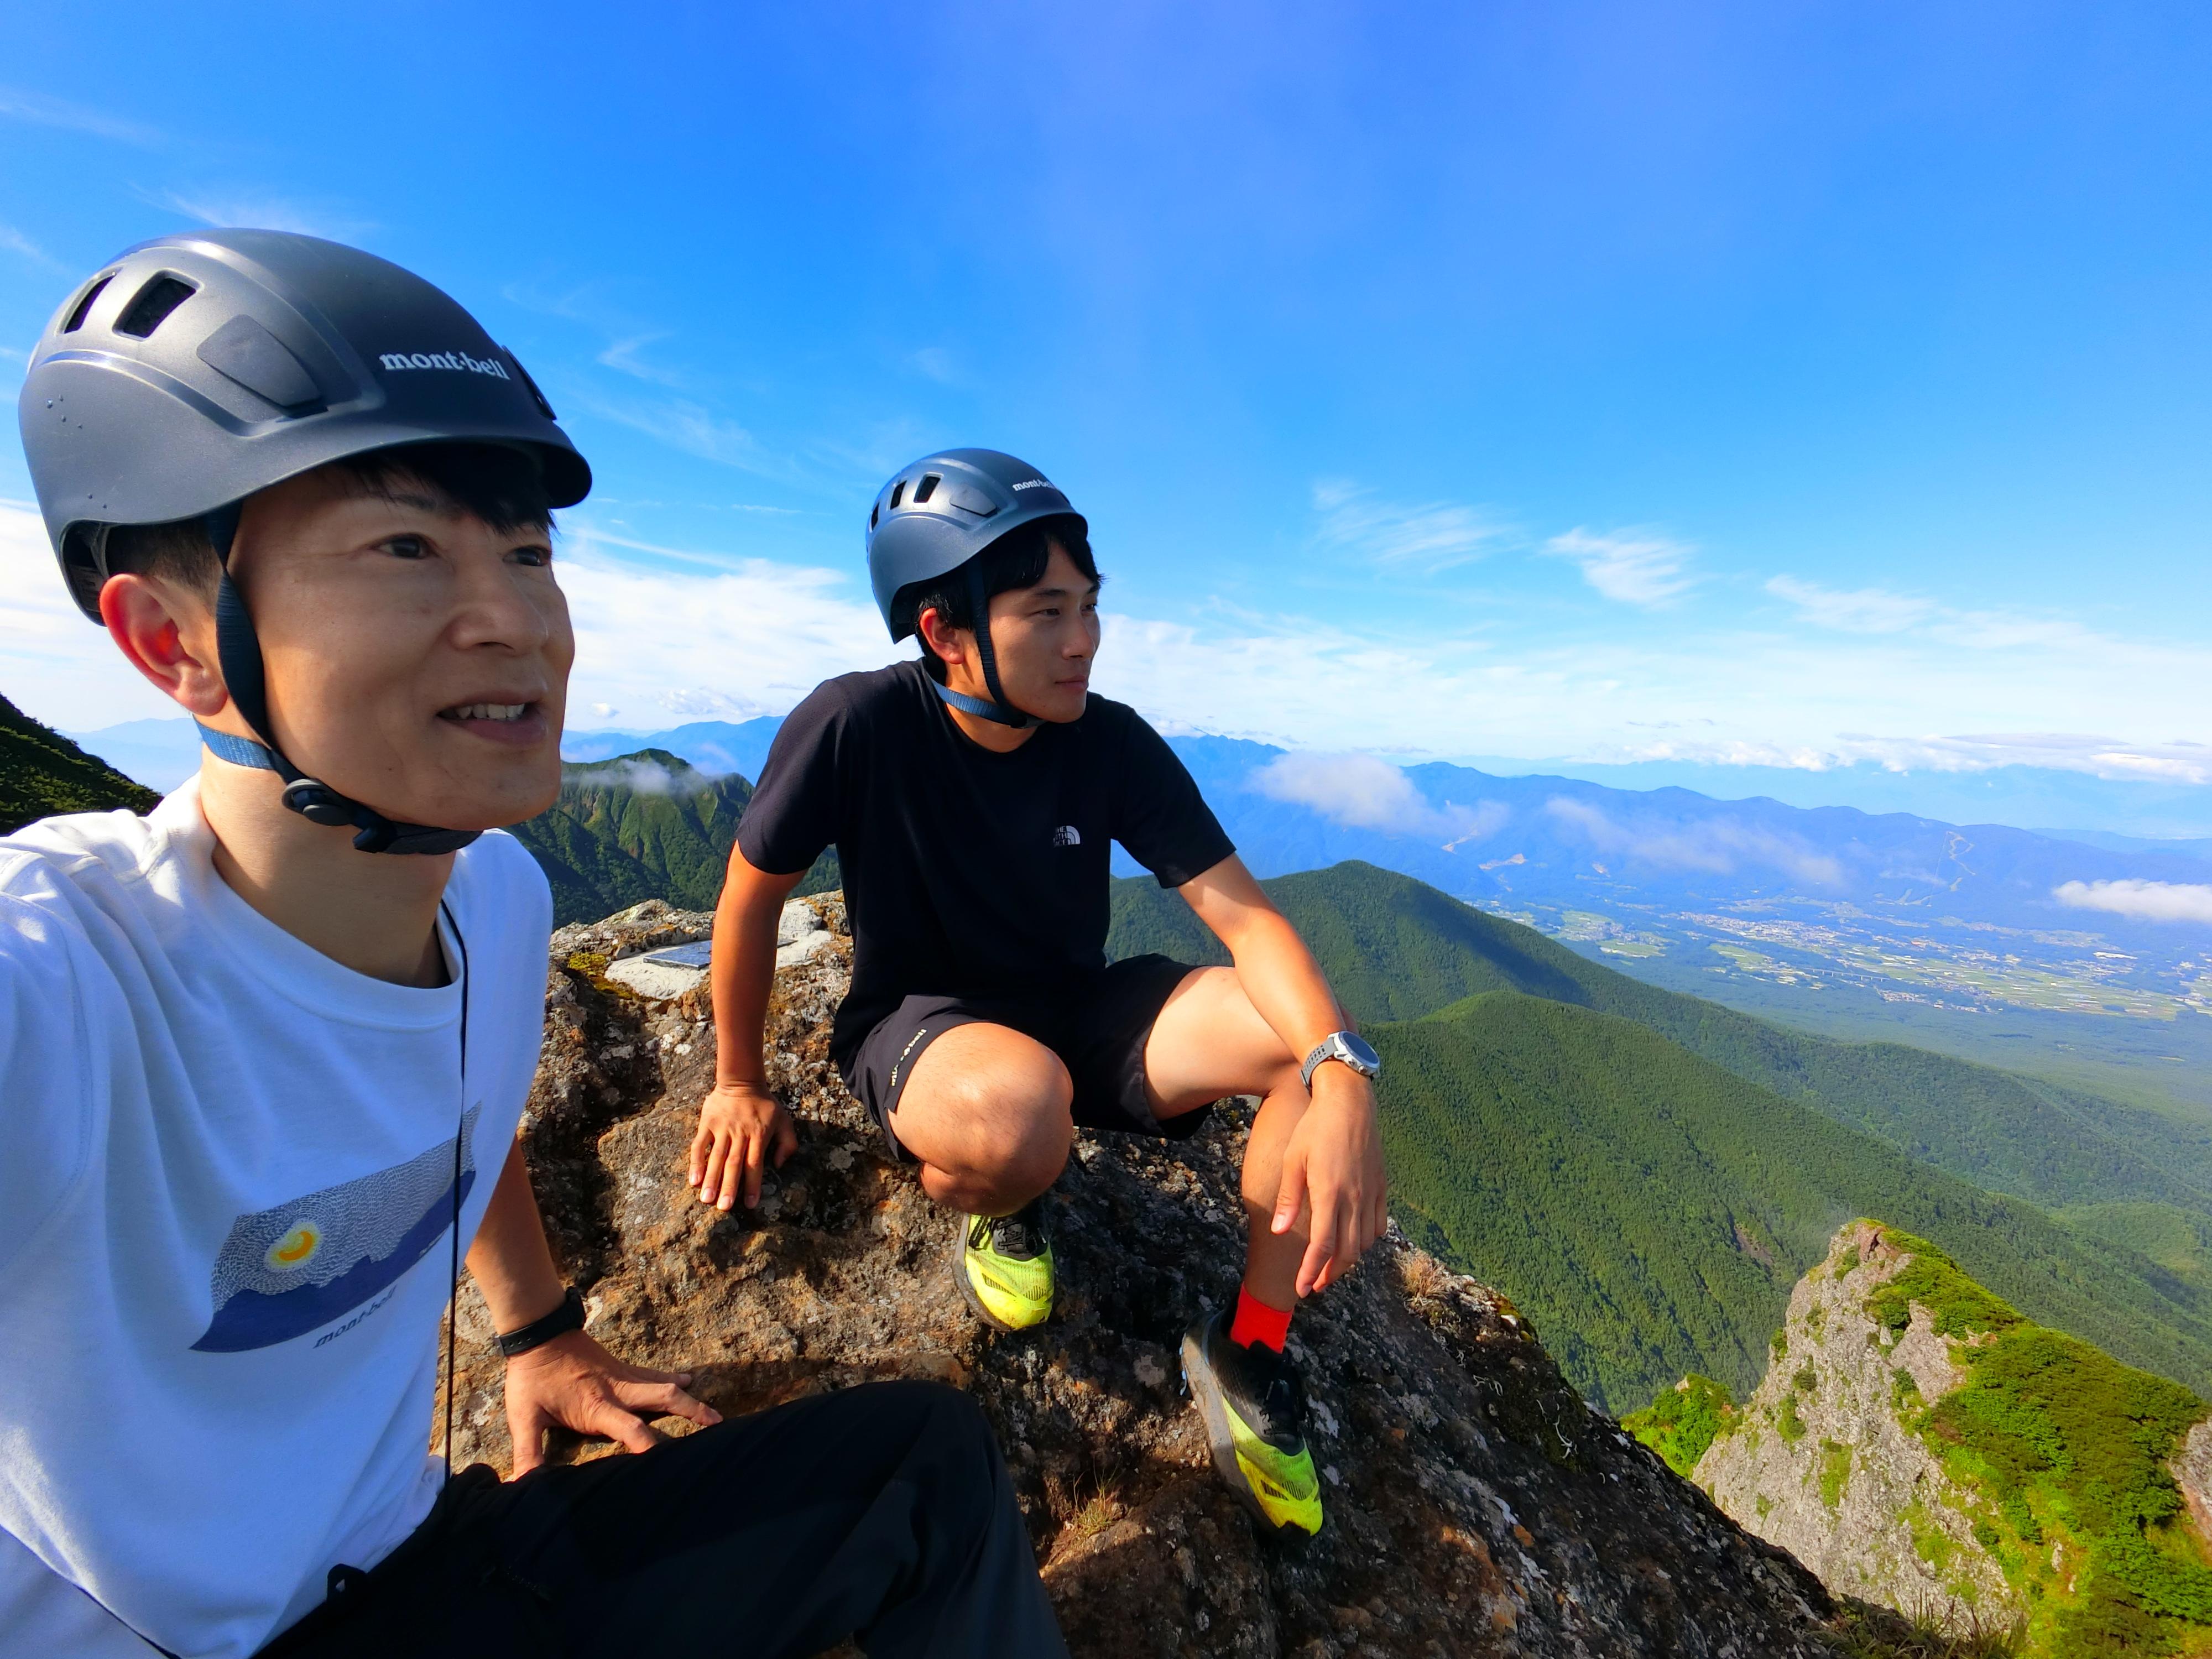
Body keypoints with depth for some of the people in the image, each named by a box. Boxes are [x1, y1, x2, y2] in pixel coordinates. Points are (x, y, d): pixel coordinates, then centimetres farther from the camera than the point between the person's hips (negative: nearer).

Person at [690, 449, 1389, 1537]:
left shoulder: (1112, 743, -12)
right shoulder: (856, 727, -20)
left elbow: (1243, 914, -16)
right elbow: (752, 893, -6)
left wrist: (1341, 1076, -33)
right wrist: (738, 1083, 5)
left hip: (1077, 1016, 3)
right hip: (916, 1022, -2)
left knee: (1312, 1038, -20)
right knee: (1017, 1115, -40)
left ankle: (1249, 1351, 1)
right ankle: (997, 1206, 1)